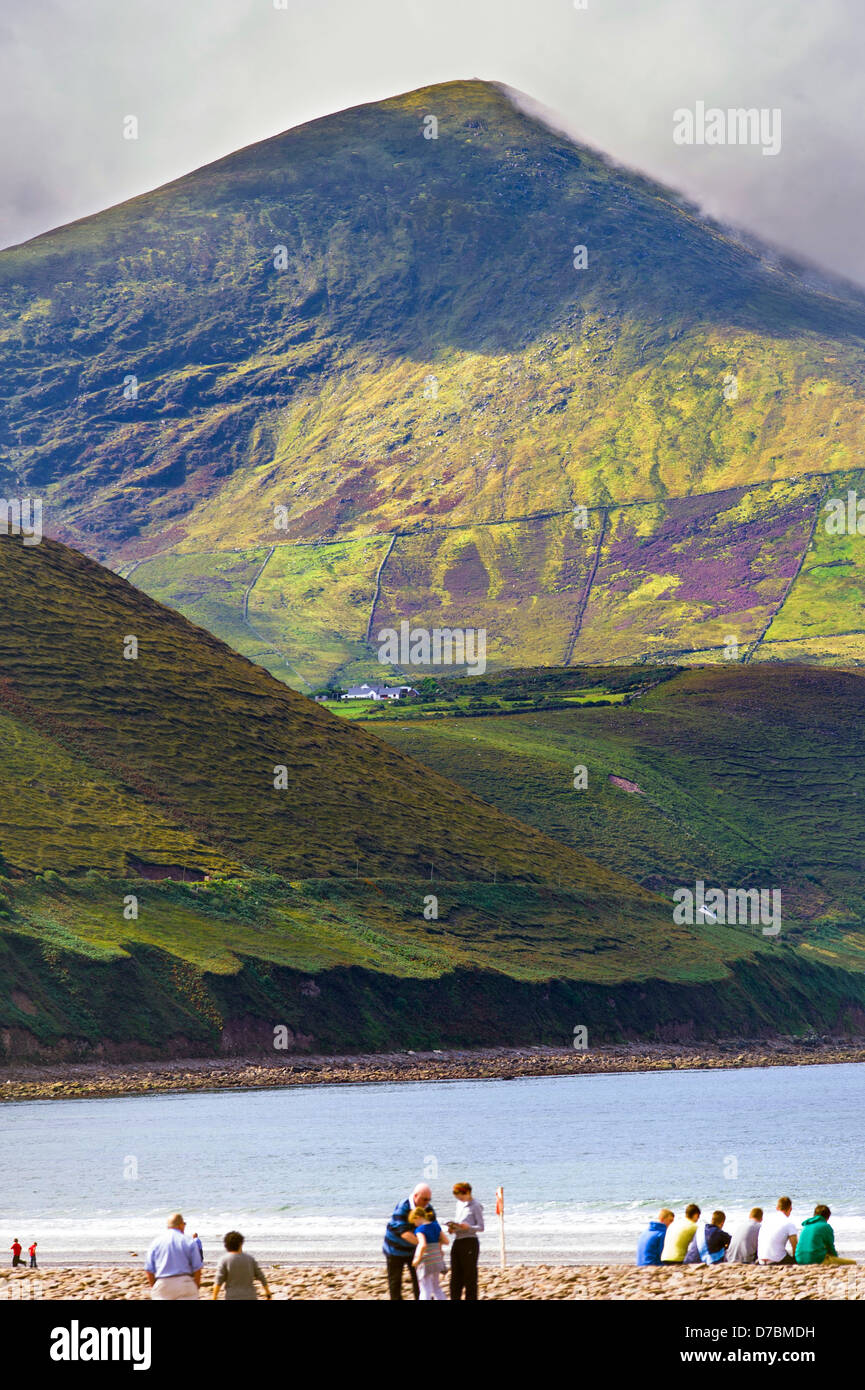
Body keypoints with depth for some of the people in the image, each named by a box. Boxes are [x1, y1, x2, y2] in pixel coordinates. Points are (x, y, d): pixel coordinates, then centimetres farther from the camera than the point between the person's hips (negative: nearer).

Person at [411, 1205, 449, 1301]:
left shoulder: (420, 1229, -15)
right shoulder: (435, 1226, 6)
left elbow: (423, 1245, -31)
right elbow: (446, 1241, 8)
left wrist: (417, 1259, -19)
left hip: (425, 1262, -7)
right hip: (437, 1260, 7)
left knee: (425, 1290, -1)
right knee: (436, 1287, 22)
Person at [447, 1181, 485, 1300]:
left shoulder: (475, 1206, -5)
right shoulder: (459, 1204, 16)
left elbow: (481, 1227, -7)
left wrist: (468, 1227, -25)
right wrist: (452, 1228, -1)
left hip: (469, 1242, -7)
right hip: (456, 1242, 7)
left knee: (470, 1276, -2)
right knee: (455, 1276, 7)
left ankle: (471, 1299, 1)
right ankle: (454, 1299, 10)